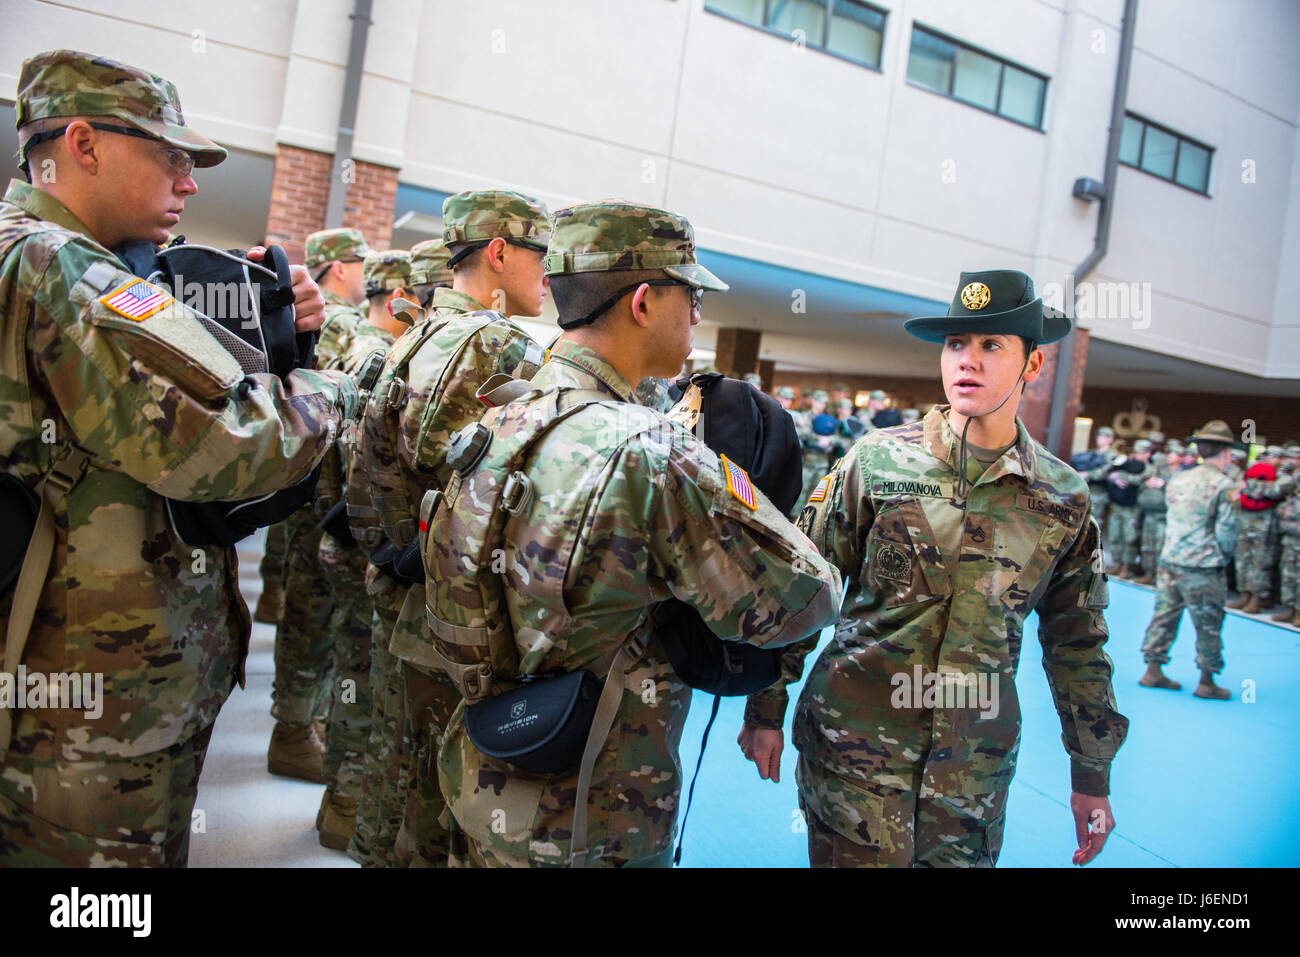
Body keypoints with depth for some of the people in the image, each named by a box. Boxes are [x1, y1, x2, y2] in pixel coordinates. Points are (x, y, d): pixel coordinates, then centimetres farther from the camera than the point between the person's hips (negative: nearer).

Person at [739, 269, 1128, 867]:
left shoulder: (1063, 499, 1)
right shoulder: (877, 460, -6)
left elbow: (1076, 645, 10)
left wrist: (1092, 773, 14)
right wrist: (766, 709, 0)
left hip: (977, 767, 3)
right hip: (855, 749, -2)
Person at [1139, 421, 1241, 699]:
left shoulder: (1178, 480, 8)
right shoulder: (1222, 485, -10)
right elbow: (1226, 530, -11)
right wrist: (1223, 557, 6)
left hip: (1170, 561, 6)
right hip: (1203, 567, -6)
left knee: (1165, 616, 11)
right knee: (1208, 625, 6)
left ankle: (1153, 671, 17)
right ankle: (1206, 682, 15)